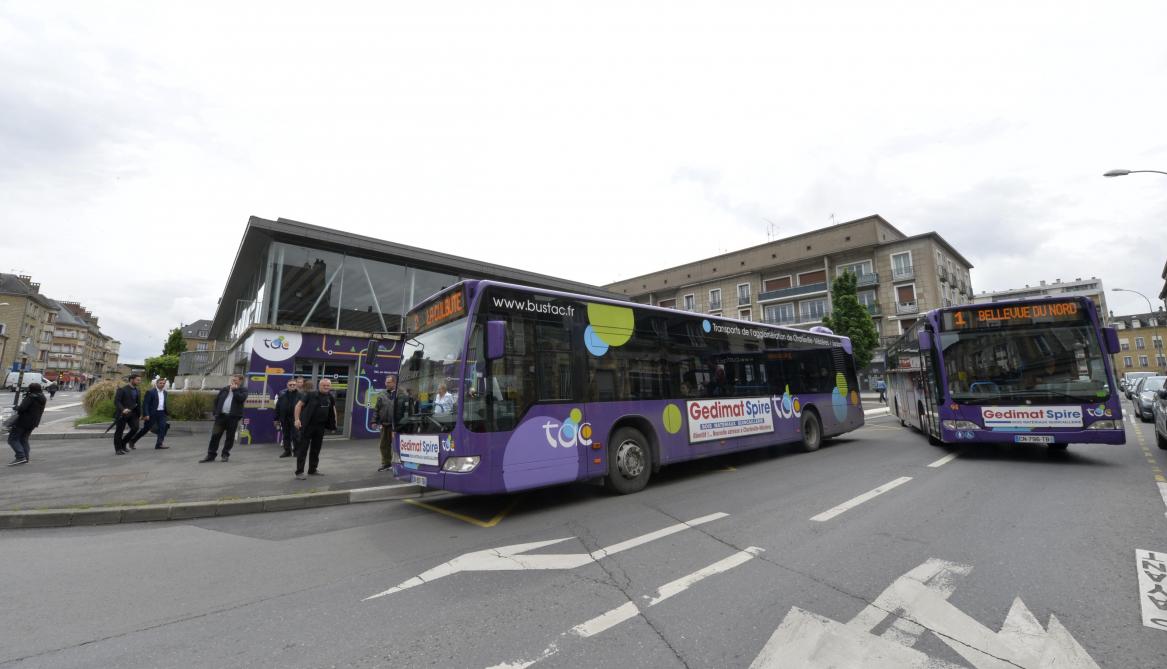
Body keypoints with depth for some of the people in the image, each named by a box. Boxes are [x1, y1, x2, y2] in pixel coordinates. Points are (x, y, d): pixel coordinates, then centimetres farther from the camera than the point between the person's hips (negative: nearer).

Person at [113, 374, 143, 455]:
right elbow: (116, 401, -17)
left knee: (135, 428, -5)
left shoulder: (136, 390, 9)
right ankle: (118, 449, 14)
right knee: (119, 431, 4)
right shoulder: (122, 389, -10)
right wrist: (123, 409, -31)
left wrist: (140, 413, 11)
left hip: (132, 413, 5)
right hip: (122, 414, -5)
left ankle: (123, 443, 16)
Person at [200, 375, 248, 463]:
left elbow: (241, 398, -16)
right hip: (221, 416, 3)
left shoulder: (243, 390, 3)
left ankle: (225, 454, 16)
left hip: (233, 417, -3)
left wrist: (234, 389, -9)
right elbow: (216, 400, 17)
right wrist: (216, 412, 9)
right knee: (215, 435, 0)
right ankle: (211, 455, 6)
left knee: (230, 436, 3)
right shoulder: (224, 389, 13)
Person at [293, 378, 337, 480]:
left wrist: (334, 423, 15)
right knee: (303, 449, 0)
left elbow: (333, 409, 19)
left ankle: (313, 469, 24)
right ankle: (299, 472, 5)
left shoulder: (331, 397, 5)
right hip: (307, 425, -5)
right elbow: (298, 405, -7)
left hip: (320, 427, 5)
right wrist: (297, 419, -16)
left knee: (316, 449, 13)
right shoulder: (310, 394, -9)